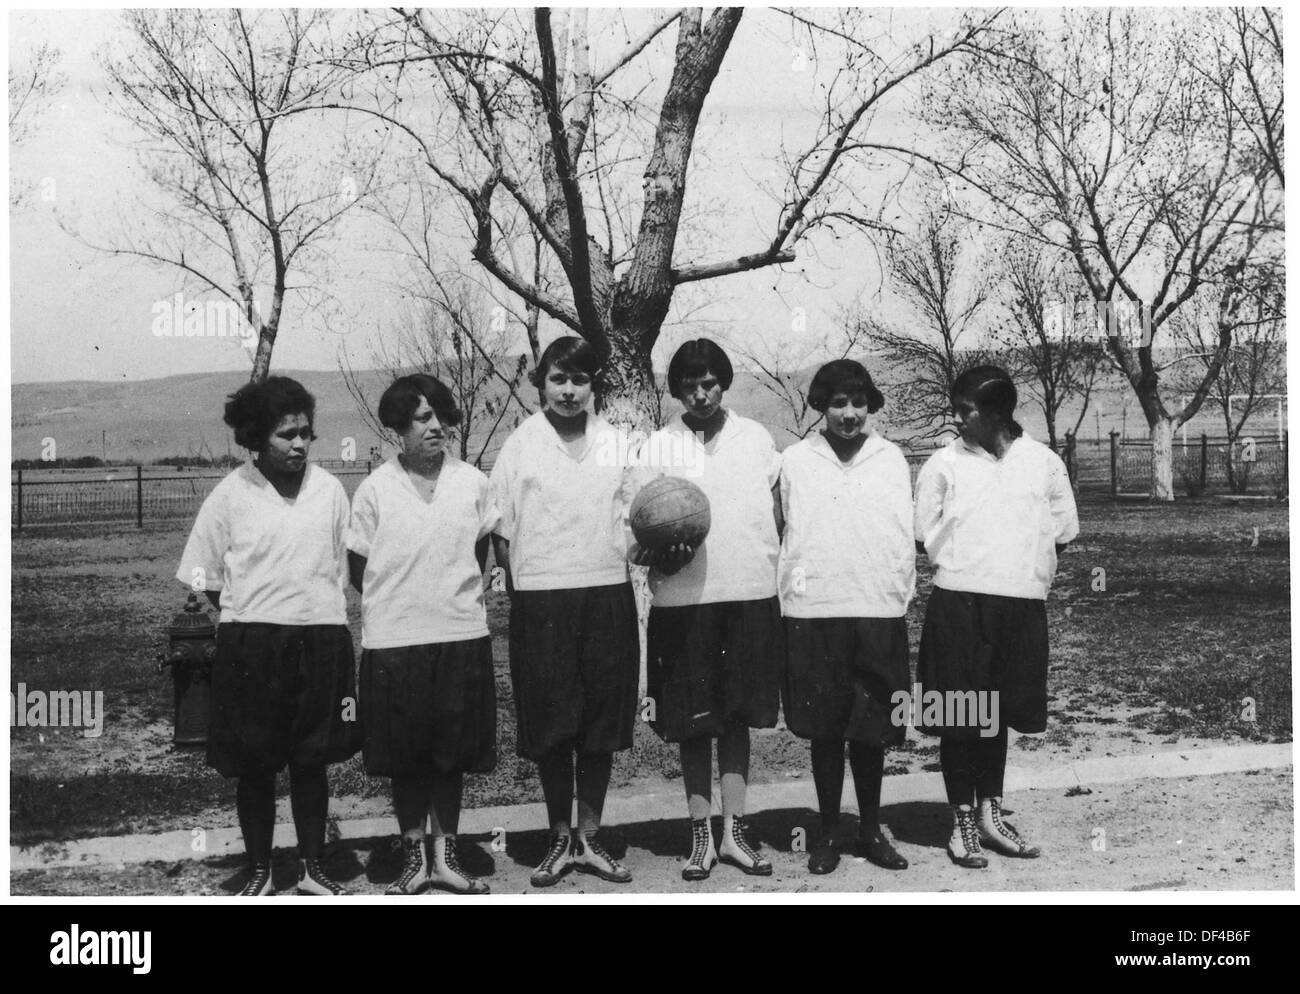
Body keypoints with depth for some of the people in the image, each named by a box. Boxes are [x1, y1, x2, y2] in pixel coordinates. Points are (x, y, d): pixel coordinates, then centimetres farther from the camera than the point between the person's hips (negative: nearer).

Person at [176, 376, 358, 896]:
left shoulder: (329, 489, 3)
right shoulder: (231, 494, -4)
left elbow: (344, 570, 9)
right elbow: (206, 580, 2)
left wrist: (319, 612, 3)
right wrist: (249, 614, 1)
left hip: (320, 640, 2)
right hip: (251, 644, -1)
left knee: (312, 761, 8)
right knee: (254, 767, 7)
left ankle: (312, 868, 21)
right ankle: (259, 872, 21)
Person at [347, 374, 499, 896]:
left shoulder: (472, 482, 3)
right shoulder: (375, 489, -3)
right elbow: (358, 567, 3)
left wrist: (457, 596, 6)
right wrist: (398, 600, 4)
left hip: (461, 635, 2)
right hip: (393, 640, -1)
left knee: (453, 754, 9)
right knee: (406, 758, 7)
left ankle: (445, 856, 21)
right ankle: (414, 857, 21)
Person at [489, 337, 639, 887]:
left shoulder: (615, 443, 9)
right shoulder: (520, 444, 3)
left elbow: (630, 520, 12)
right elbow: (501, 530, 4)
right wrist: (517, 583, -2)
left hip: (607, 593, 2)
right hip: (540, 599, -2)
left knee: (602, 723, 5)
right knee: (550, 726, 3)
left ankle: (589, 838, 18)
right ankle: (560, 839, 17)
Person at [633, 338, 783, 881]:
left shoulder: (756, 438, 8)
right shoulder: (658, 447, 4)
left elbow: (778, 511, 12)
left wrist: (776, 569, 3)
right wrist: (654, 552, -18)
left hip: (751, 593, 1)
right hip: (683, 598, -1)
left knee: (737, 717, 8)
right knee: (693, 722, 4)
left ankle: (733, 832, 15)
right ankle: (701, 835, 14)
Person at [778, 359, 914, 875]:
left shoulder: (892, 459, 7)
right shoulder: (795, 461, 3)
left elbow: (904, 535, 6)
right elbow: (784, 534, 5)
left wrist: (899, 591, -1)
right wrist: (794, 585, 0)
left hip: (880, 610, 1)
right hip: (813, 613, -1)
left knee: (872, 729, 7)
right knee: (824, 729, 5)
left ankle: (870, 828, 20)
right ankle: (828, 830, 17)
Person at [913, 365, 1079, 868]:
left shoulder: (1045, 463, 4)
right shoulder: (943, 463, 0)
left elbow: (1062, 533, 12)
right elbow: (925, 537, 4)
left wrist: (1028, 570, 4)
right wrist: (964, 565, -2)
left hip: (1022, 604, 2)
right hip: (959, 603, -2)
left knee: (999, 715, 13)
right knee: (958, 718, 2)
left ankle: (990, 814, 28)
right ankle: (963, 823, 15)